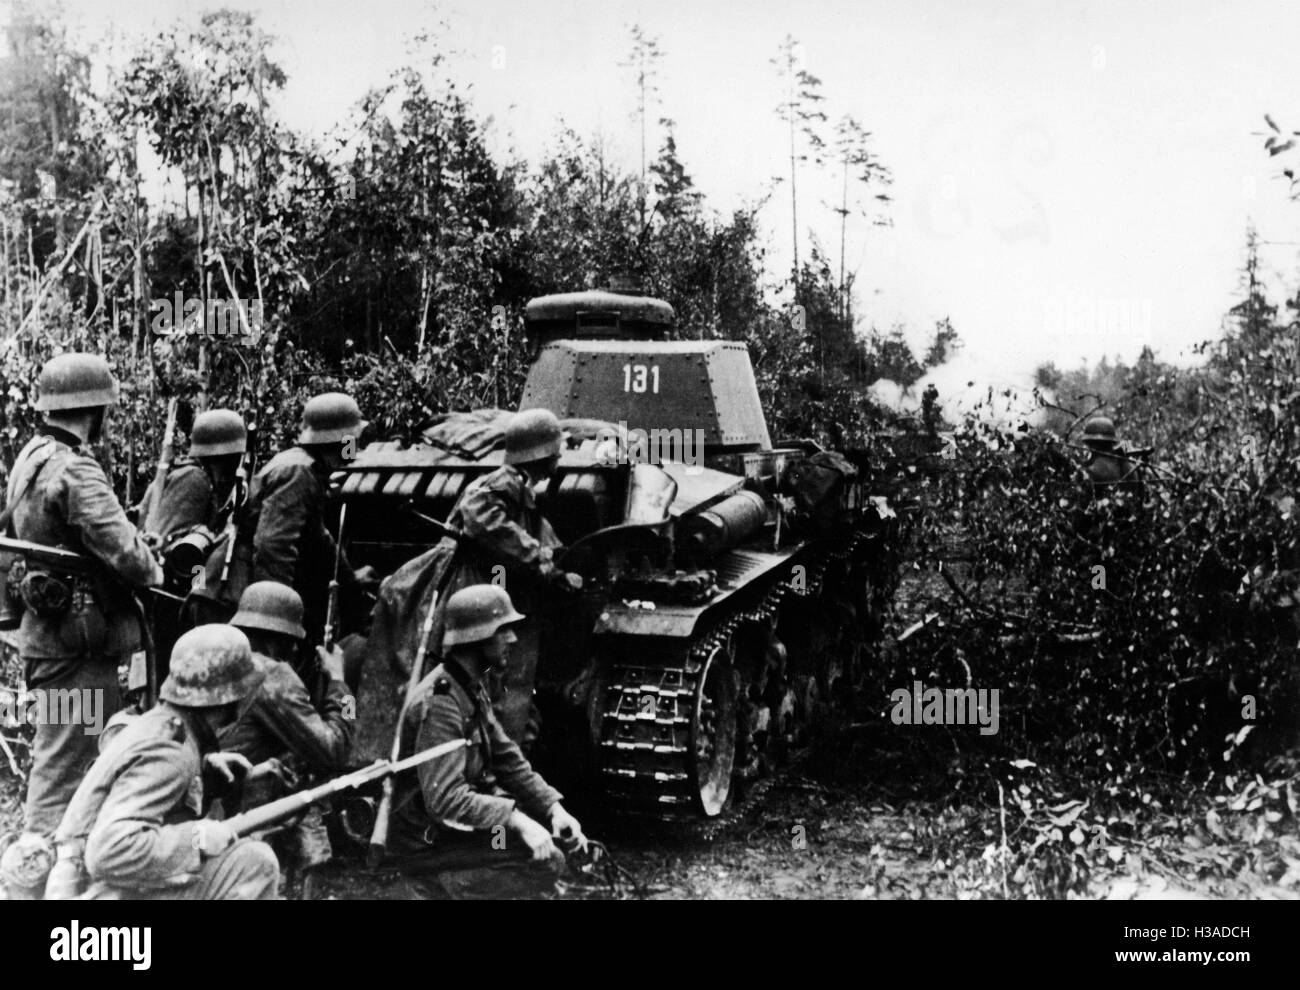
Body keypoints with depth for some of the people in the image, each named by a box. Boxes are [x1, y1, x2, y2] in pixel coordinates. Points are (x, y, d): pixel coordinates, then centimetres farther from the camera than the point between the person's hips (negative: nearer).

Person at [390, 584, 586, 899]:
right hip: (428, 844, -10)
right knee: (547, 862, -19)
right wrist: (516, 820, -35)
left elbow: (506, 758, 8)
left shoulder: (472, 686, 6)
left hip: (459, 821, 10)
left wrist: (554, 807, -3)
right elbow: (444, 799, -32)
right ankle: (449, 884, -7)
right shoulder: (440, 704, -25)